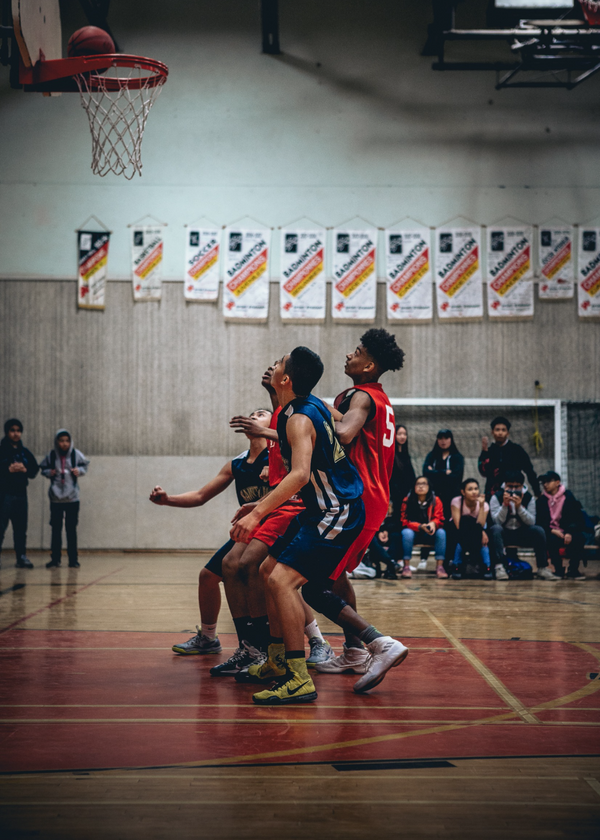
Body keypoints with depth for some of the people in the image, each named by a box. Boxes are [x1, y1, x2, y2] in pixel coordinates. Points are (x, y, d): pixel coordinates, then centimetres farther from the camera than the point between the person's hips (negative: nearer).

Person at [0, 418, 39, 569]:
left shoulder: (25, 452, 14)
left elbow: (34, 469, 10)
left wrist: (24, 469, -8)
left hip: (21, 493, 5)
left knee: (21, 527, 7)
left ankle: (21, 557, 12)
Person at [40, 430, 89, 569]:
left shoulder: (76, 454, -5)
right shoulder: (51, 455, -4)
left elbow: (85, 465, 7)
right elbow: (43, 468, 8)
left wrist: (79, 470, -13)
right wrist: (48, 472, -12)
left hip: (72, 498, 0)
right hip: (56, 498, 0)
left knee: (71, 529, 5)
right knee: (56, 528, 5)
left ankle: (73, 559, 11)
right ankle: (55, 559, 12)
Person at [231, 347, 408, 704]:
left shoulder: (300, 419, -21)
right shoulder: (310, 405, 7)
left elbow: (300, 475, -36)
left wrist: (257, 513, -39)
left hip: (338, 514, -11)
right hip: (327, 509, 11)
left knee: (282, 579, -21)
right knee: (270, 570, 15)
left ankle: (299, 680, -21)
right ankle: (278, 663, 24)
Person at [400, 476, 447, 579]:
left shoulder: (436, 501, -5)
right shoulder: (407, 501, -9)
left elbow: (439, 519, -8)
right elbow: (405, 521, -12)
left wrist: (433, 524, -33)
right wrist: (420, 526, -29)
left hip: (430, 534, 2)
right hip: (414, 532, -1)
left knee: (441, 532, -28)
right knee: (407, 532, -34)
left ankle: (439, 566, -30)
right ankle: (406, 567, -31)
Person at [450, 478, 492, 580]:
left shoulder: (484, 504, -13)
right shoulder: (456, 501, -19)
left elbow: (480, 526, -28)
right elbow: (458, 525, -29)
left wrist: (481, 505, -34)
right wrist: (481, 532, -36)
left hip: (475, 534, 2)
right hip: (458, 533, -2)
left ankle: (487, 567, -23)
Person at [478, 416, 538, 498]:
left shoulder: (517, 450, 5)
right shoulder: (489, 451, 9)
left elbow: (530, 473, 5)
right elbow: (484, 472, -6)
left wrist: (537, 493, 1)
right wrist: (484, 451, -11)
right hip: (492, 494, 1)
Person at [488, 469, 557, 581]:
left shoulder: (528, 498, -4)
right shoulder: (496, 497, -9)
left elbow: (531, 522, -14)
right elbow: (497, 522, -19)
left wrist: (519, 507, -29)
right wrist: (504, 505, -32)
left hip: (522, 535, 2)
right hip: (504, 534, -2)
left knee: (539, 530, -25)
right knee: (495, 529, -34)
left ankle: (542, 568, -18)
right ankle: (499, 567, -42)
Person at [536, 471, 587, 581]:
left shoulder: (568, 497, 3)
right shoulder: (542, 500, 8)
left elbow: (577, 519, -2)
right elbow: (540, 522, 2)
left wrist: (570, 533, -20)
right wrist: (552, 531, -17)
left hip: (568, 533, 0)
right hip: (551, 533, 0)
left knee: (579, 539, -31)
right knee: (551, 540, -34)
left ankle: (573, 570, -15)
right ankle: (559, 570, -15)